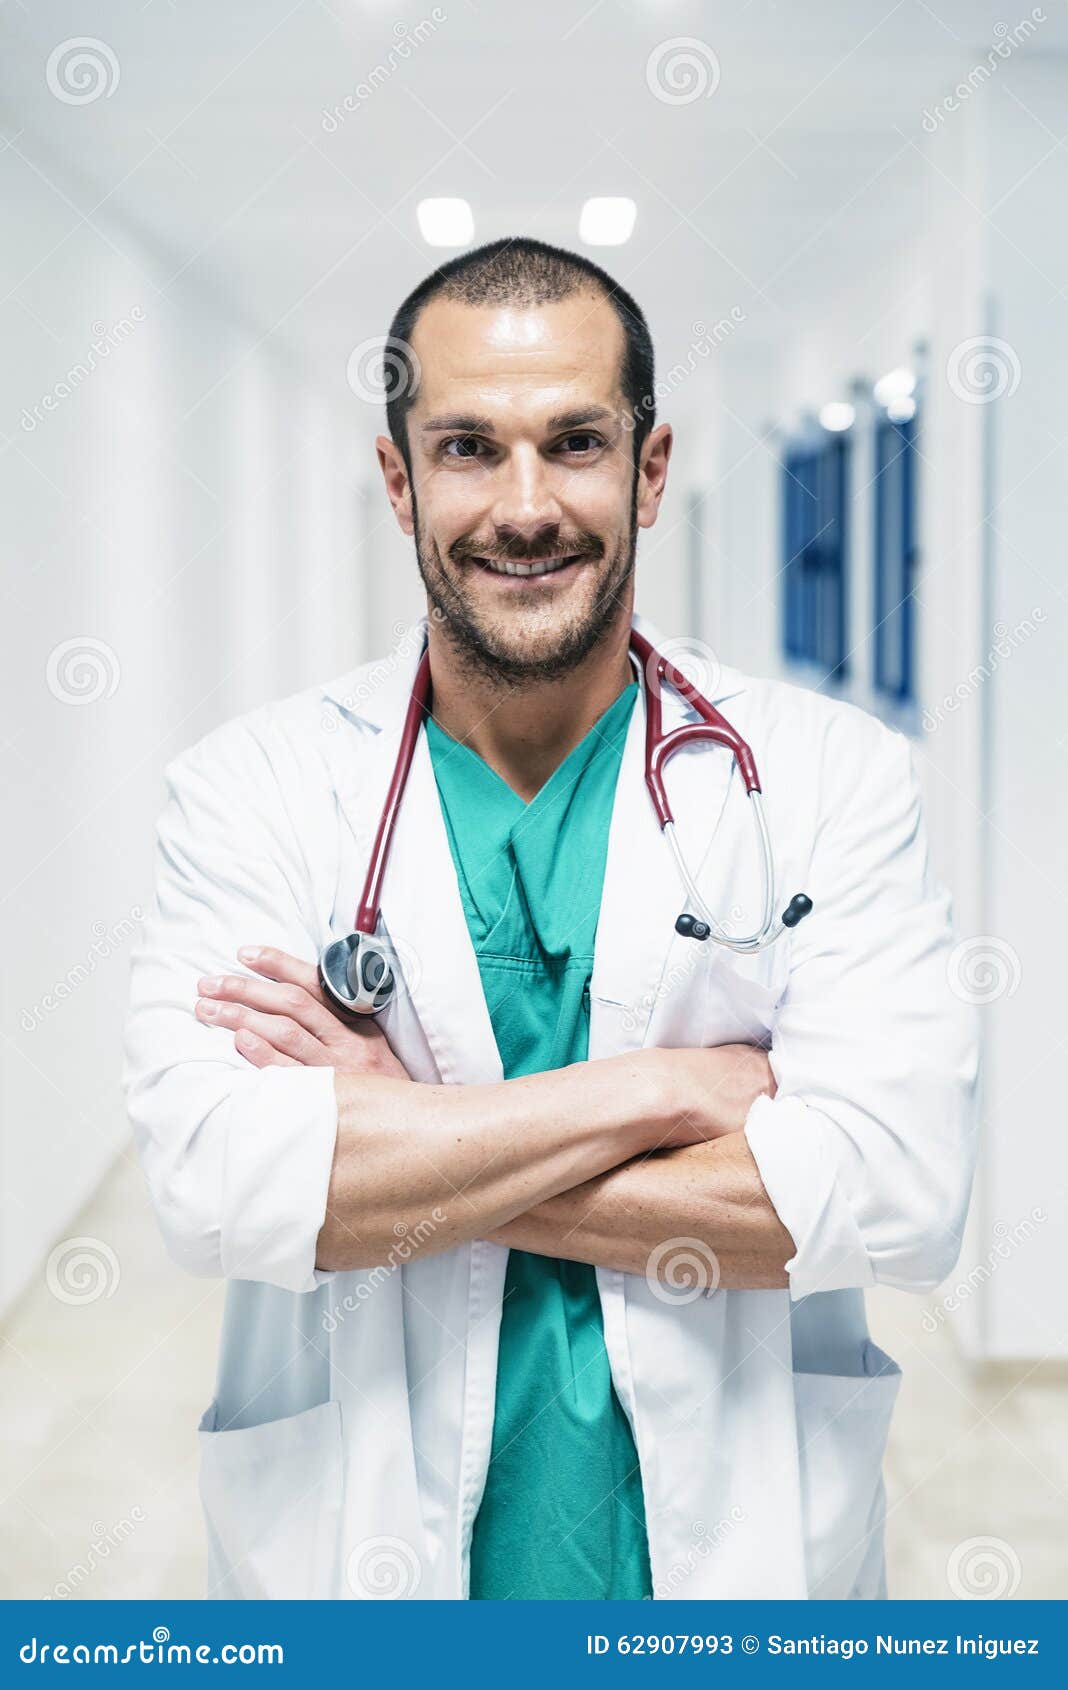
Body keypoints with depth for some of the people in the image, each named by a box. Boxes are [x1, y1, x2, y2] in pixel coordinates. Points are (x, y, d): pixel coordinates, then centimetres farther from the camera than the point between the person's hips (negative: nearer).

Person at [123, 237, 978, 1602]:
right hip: (358, 1555, 0)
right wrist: (661, 1090, -20)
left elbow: (900, 1193, -19)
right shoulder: (251, 786, -7)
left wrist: (400, 1137, -19)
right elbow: (210, 1181, -21)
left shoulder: (835, 773, -7)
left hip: (739, 1548, 0)